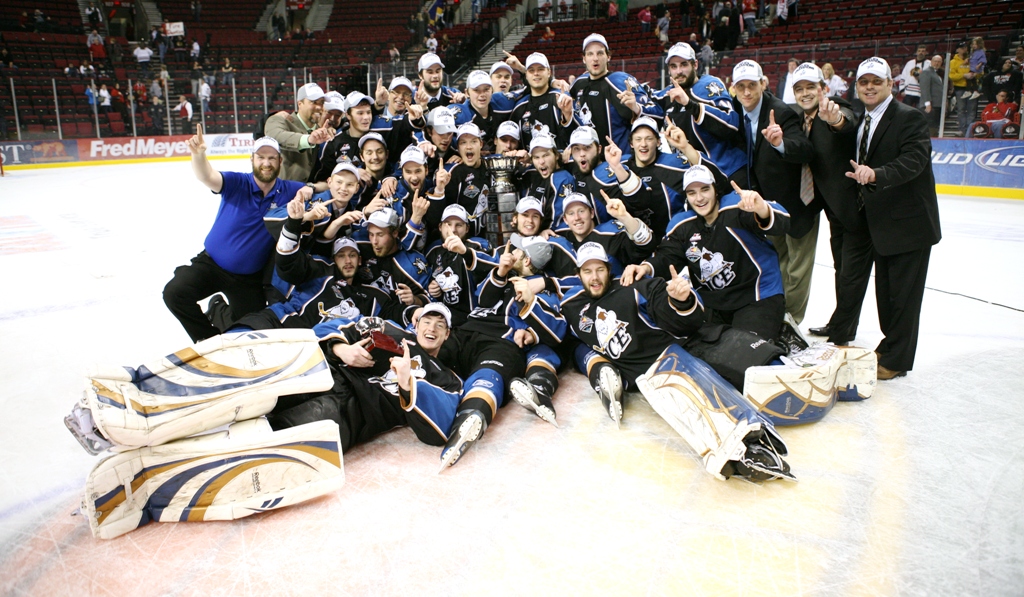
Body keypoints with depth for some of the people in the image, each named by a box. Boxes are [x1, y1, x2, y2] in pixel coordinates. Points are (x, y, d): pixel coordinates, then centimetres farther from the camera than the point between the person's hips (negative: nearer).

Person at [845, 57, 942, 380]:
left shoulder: (910, 118, -13)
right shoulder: (861, 122, 11)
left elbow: (913, 161, -27)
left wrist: (876, 174, -40)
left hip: (910, 222, -8)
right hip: (882, 223, 8)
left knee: (904, 293, 0)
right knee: (885, 290, 18)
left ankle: (897, 359, 11)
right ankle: (890, 343, 35)